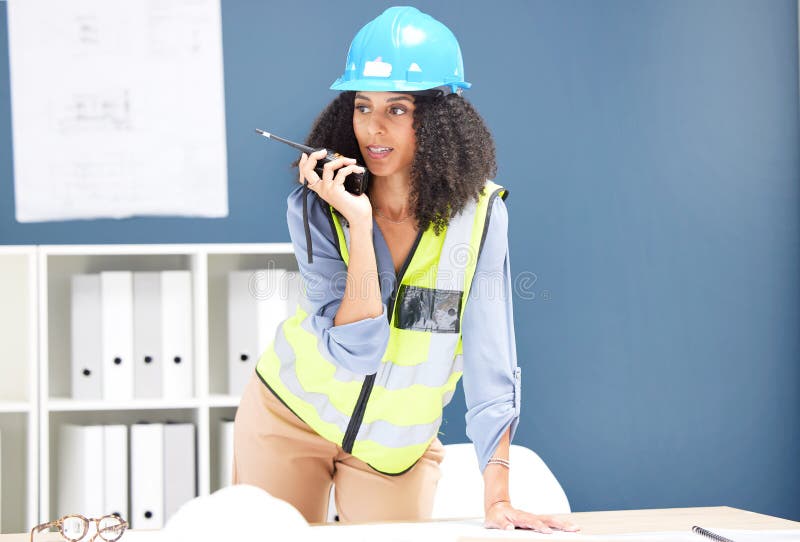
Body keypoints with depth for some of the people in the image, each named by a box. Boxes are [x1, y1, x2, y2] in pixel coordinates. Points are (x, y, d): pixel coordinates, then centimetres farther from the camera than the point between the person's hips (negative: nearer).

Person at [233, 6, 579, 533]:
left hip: (397, 449, 0)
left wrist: (497, 498, -23)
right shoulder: (315, 208, -18)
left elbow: (490, 358, -18)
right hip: (290, 417, 0)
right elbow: (357, 350, -27)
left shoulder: (478, 212, -18)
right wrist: (359, 223, -33)